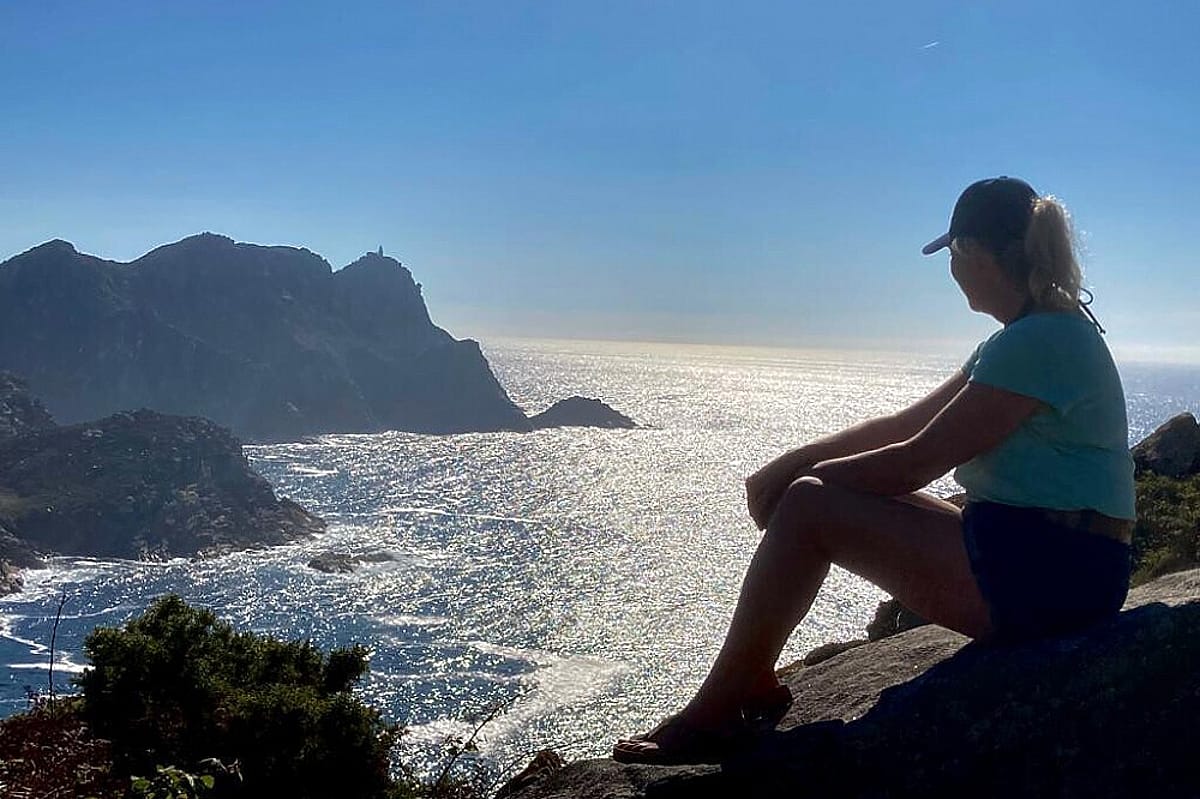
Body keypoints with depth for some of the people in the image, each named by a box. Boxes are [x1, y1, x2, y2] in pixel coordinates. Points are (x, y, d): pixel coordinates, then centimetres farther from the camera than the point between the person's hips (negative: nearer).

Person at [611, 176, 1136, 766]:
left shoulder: (1039, 340, -17)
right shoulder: (1033, 335, 16)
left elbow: (915, 462, -18)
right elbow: (904, 424, 14)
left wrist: (800, 477, -4)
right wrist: (789, 466, 7)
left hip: (1052, 573, -10)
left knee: (808, 506, -14)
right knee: (840, 498, 12)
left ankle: (711, 717, -4)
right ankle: (750, 683, 15)